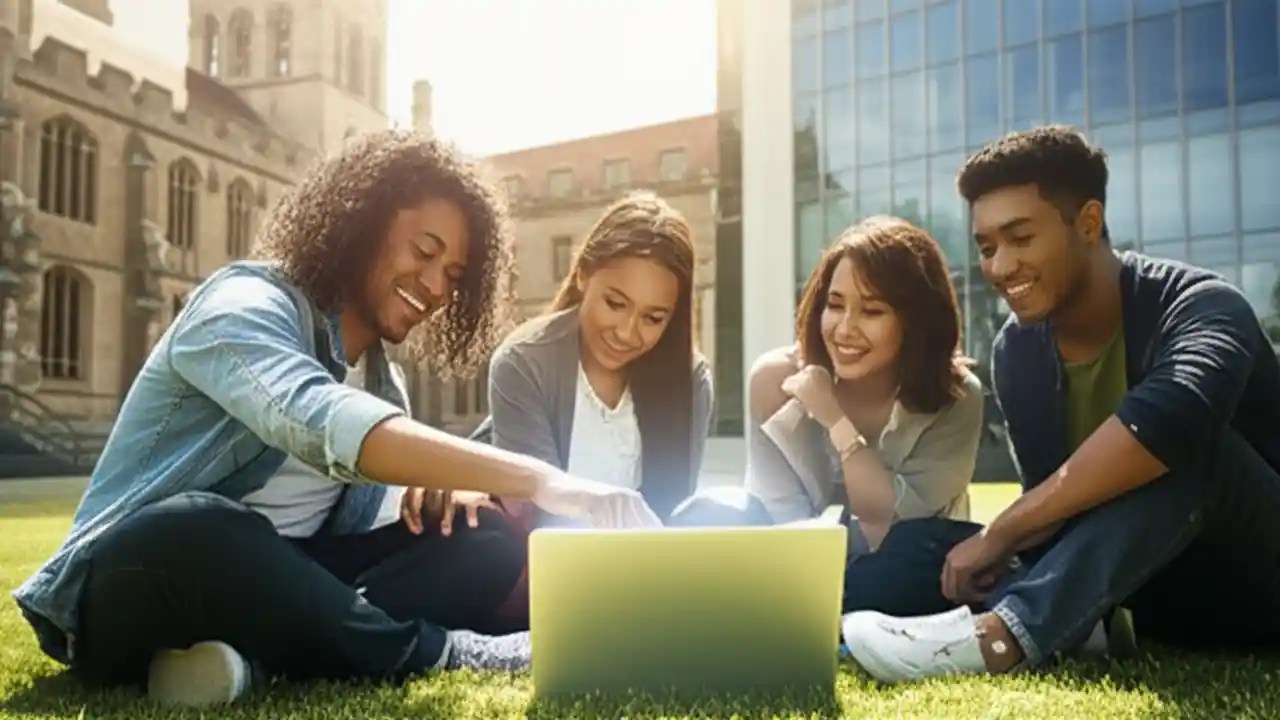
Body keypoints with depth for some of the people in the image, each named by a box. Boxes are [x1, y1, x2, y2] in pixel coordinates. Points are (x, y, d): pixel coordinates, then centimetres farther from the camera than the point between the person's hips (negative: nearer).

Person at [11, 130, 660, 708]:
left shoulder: (378, 377, 14)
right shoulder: (246, 303, -14)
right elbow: (321, 423, -36)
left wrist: (441, 493, -15)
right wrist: (540, 480, -45)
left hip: (263, 593, 7)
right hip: (129, 588, -7)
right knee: (195, 529, -40)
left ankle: (251, 660, -21)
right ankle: (439, 655, -22)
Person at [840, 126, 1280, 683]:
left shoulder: (1199, 307, -20)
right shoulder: (1015, 353, -2)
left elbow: (1171, 418, -43)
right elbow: (1057, 503, -2)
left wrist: (999, 533, -37)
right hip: (1161, 593, 5)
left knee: (1187, 442, -36)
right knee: (921, 548, -12)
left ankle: (1005, 632, -45)